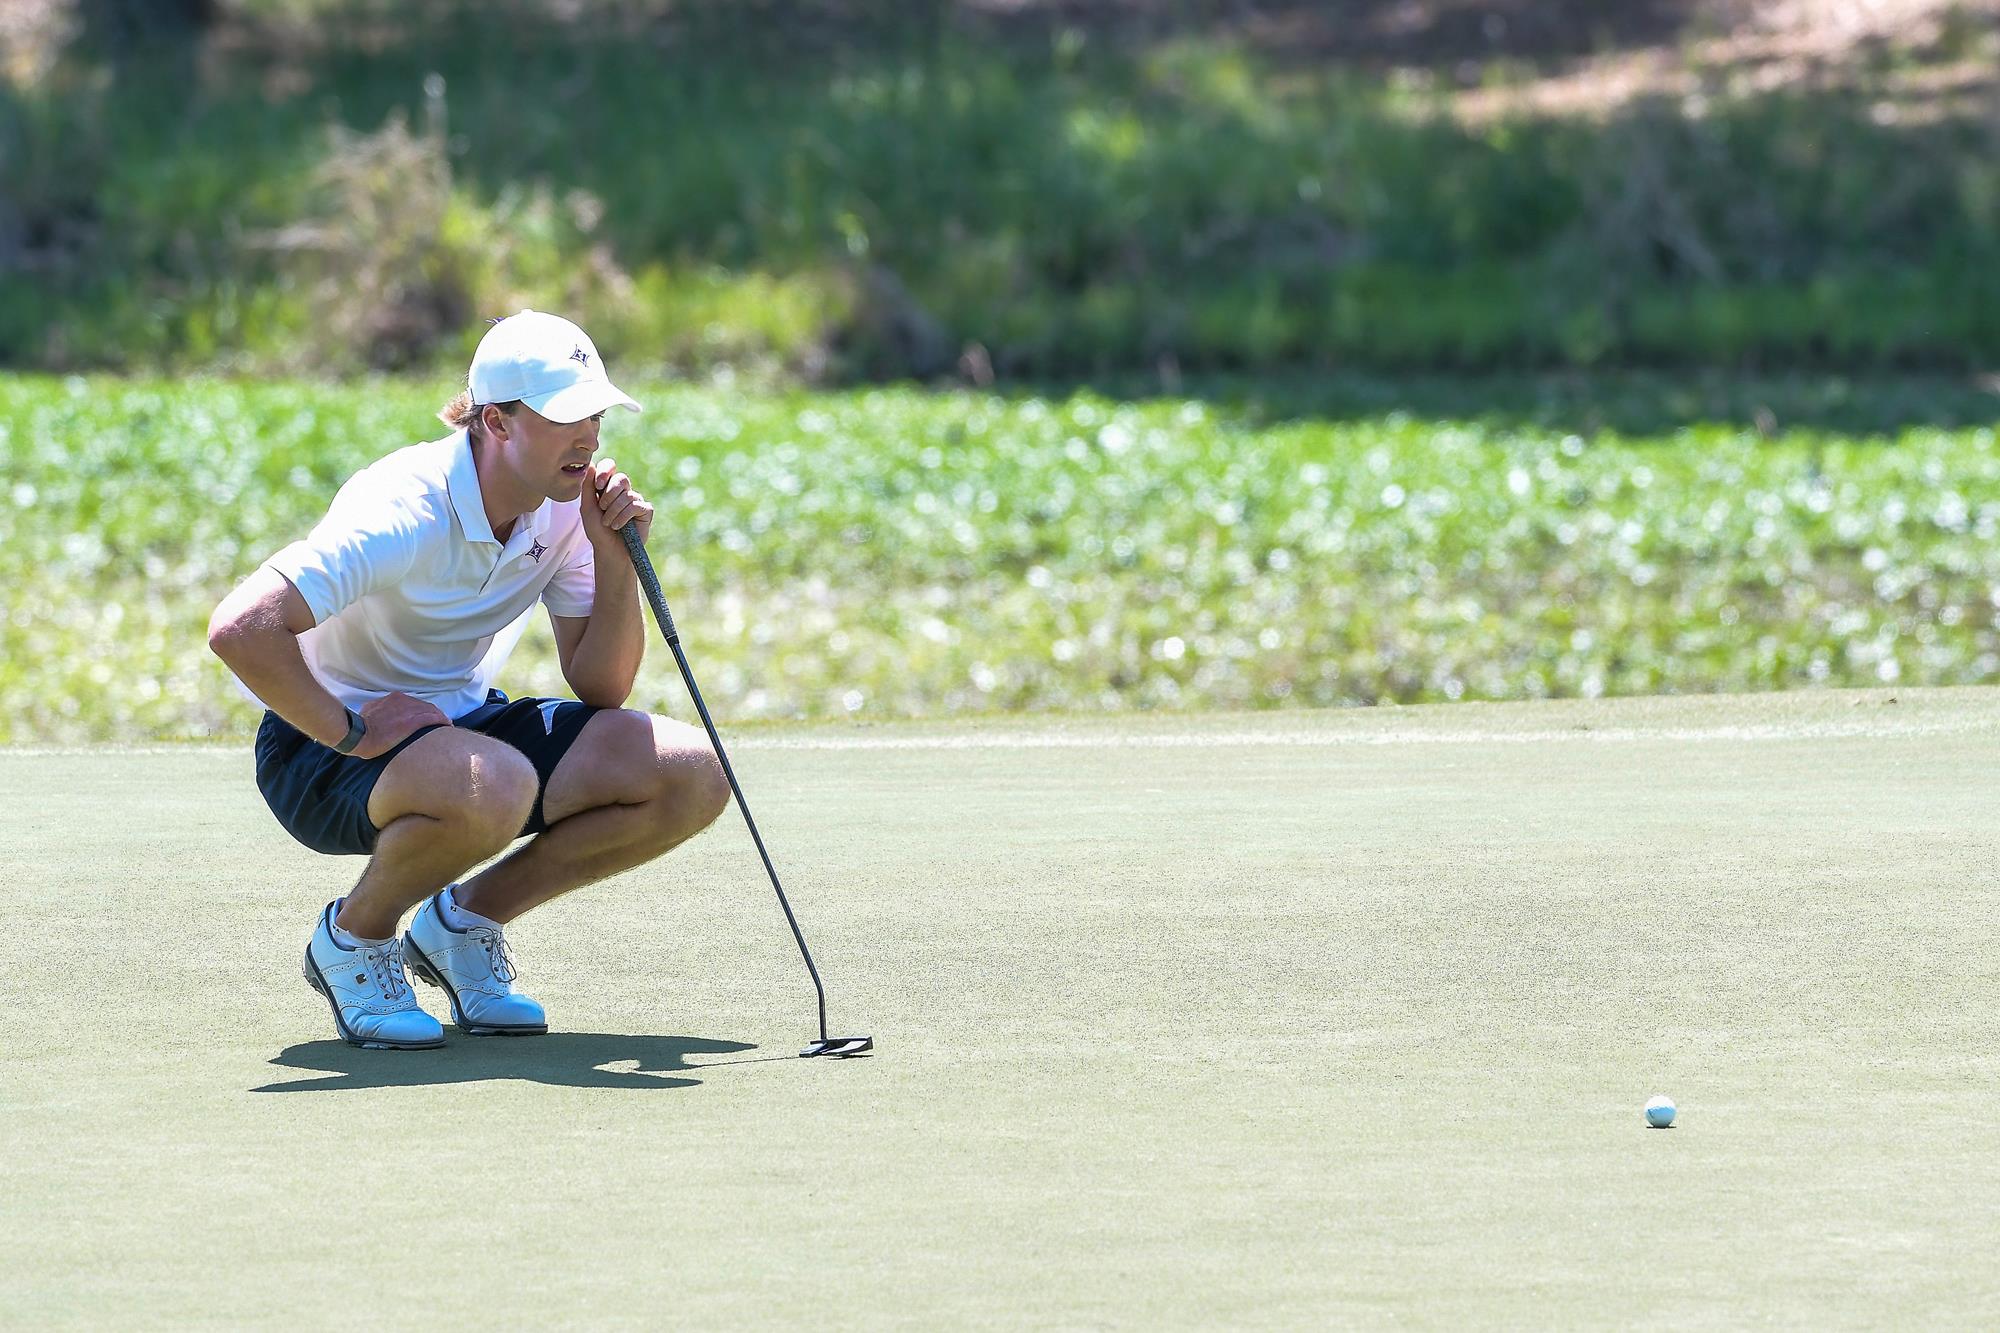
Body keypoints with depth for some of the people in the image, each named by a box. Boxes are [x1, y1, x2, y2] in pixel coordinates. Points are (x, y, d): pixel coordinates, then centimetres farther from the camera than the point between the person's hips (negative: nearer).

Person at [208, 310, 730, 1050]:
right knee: (491, 788, -42)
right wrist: (350, 732, -29)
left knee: (693, 777, -10)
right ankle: (353, 937, -9)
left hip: (463, 723, 7)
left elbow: (601, 687, -2)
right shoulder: (403, 513, -28)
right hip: (325, 750, -7)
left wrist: (615, 558, -16)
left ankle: (465, 918, 6)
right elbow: (240, 627, -37)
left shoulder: (566, 504, -5)